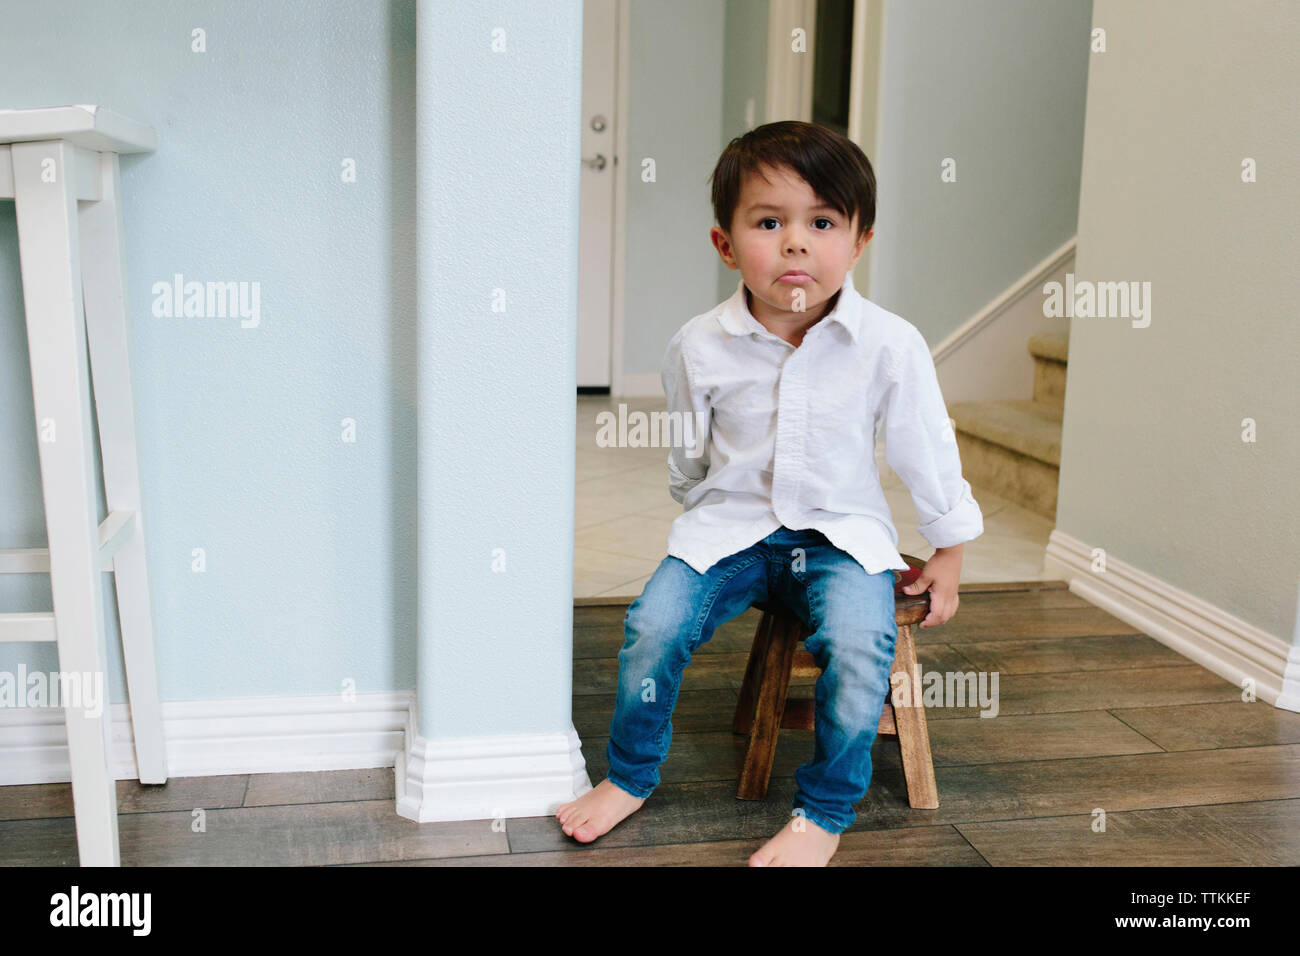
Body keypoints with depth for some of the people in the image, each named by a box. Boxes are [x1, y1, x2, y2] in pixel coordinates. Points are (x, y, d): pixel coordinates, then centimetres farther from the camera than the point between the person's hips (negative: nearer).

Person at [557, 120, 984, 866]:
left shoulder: (891, 346, -13)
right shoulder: (700, 346, -9)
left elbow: (927, 451, 0)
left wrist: (948, 553, 8)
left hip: (842, 532, -1)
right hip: (731, 525, 2)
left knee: (860, 644, -27)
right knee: (654, 624, -16)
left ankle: (824, 814, -4)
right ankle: (630, 777, 11)